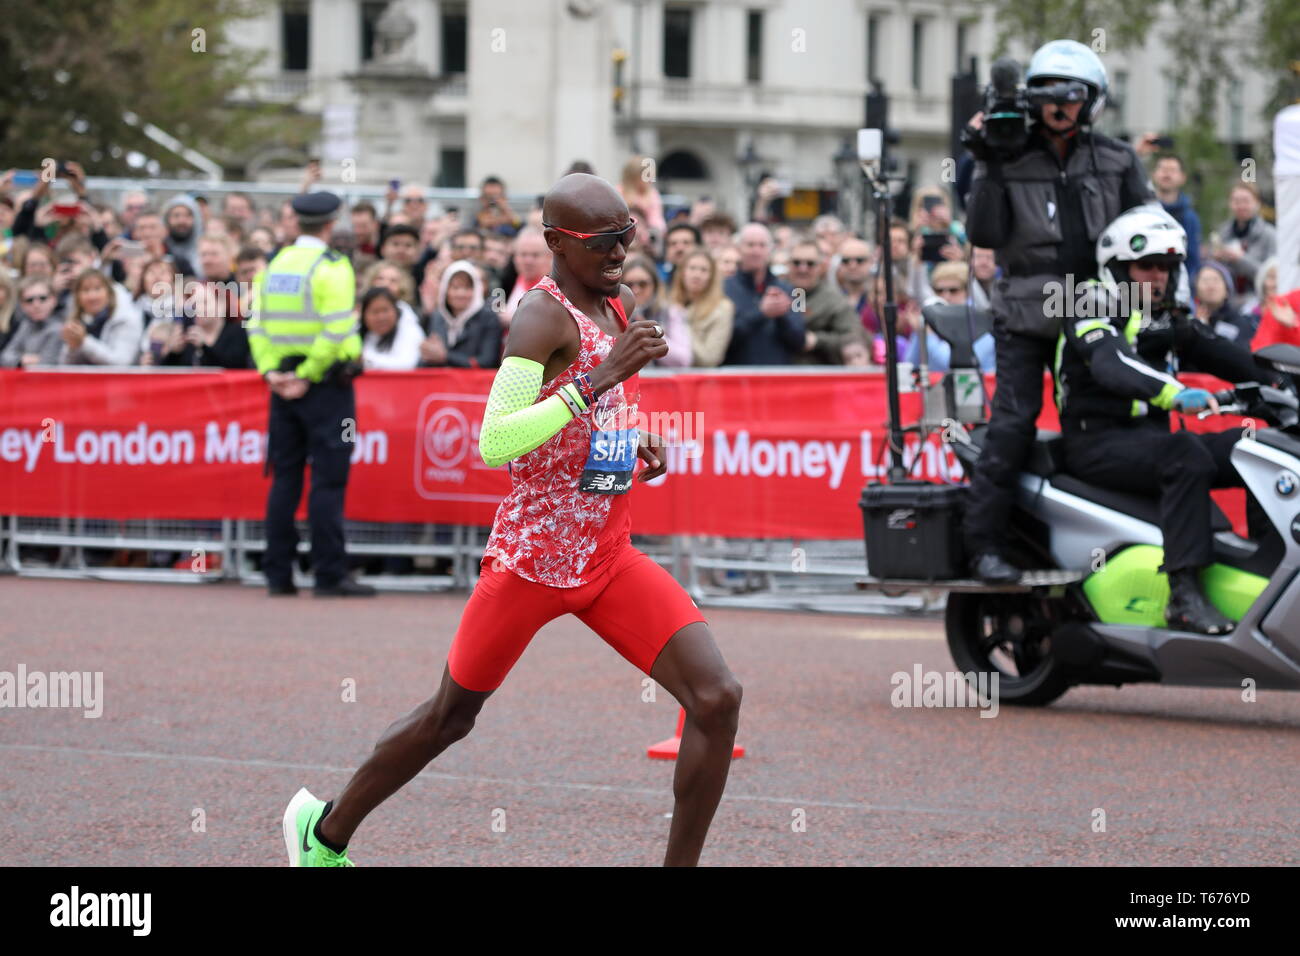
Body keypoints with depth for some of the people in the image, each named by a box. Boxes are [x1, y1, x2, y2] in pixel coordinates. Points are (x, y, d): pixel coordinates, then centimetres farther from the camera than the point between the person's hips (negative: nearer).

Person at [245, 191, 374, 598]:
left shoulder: (273, 265, 9)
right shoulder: (331, 267, -9)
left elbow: (257, 324, 3)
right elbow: (337, 331, -19)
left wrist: (271, 371, -3)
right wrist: (308, 376, -14)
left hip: (284, 385, 6)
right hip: (326, 386, -6)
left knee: (285, 478, 9)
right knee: (328, 480, -4)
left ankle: (278, 574, 9)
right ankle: (329, 575, -6)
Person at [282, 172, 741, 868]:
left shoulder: (619, 305, 8)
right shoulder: (545, 315, -17)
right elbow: (494, 443, -31)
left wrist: (640, 451, 7)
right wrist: (600, 378, -34)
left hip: (608, 557, 7)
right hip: (531, 557, -7)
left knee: (716, 696, -11)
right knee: (451, 716, 11)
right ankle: (325, 831, 34)